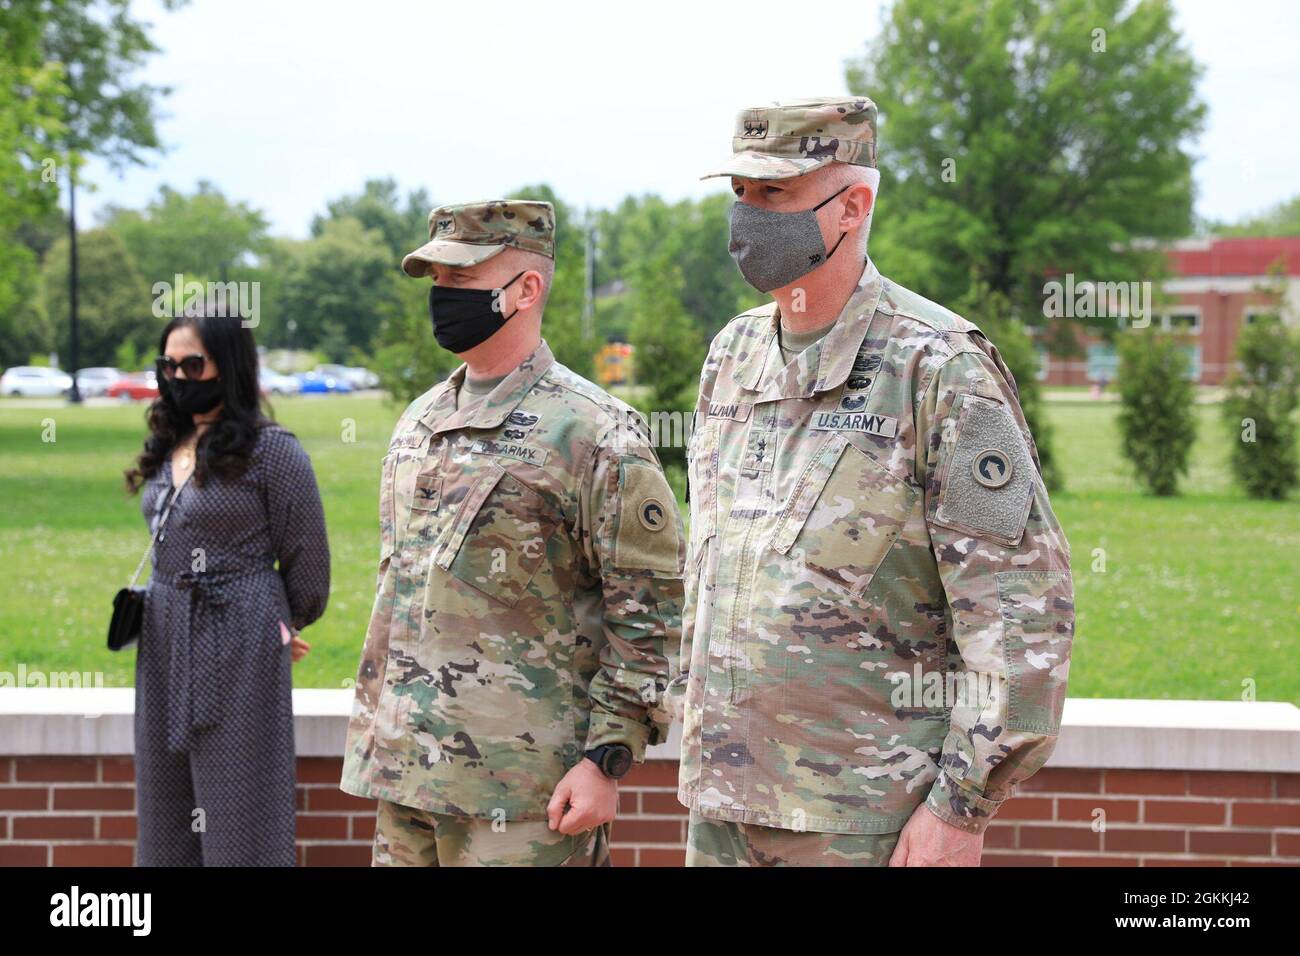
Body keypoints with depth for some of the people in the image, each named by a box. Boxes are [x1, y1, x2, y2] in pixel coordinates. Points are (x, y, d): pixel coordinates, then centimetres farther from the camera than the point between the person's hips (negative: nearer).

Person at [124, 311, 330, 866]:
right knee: (169, 797, 12)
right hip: (165, 641, 7)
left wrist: (287, 626, 10)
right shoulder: (167, 450, 10)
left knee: (239, 798, -4)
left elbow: (307, 557, -5)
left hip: (240, 646, -7)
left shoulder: (271, 450, -11)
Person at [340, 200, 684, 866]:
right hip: (402, 769, 7)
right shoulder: (419, 421, 14)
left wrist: (608, 758, -15)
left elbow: (652, 609, -11)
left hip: (521, 790, -7)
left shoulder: (597, 435, -10)